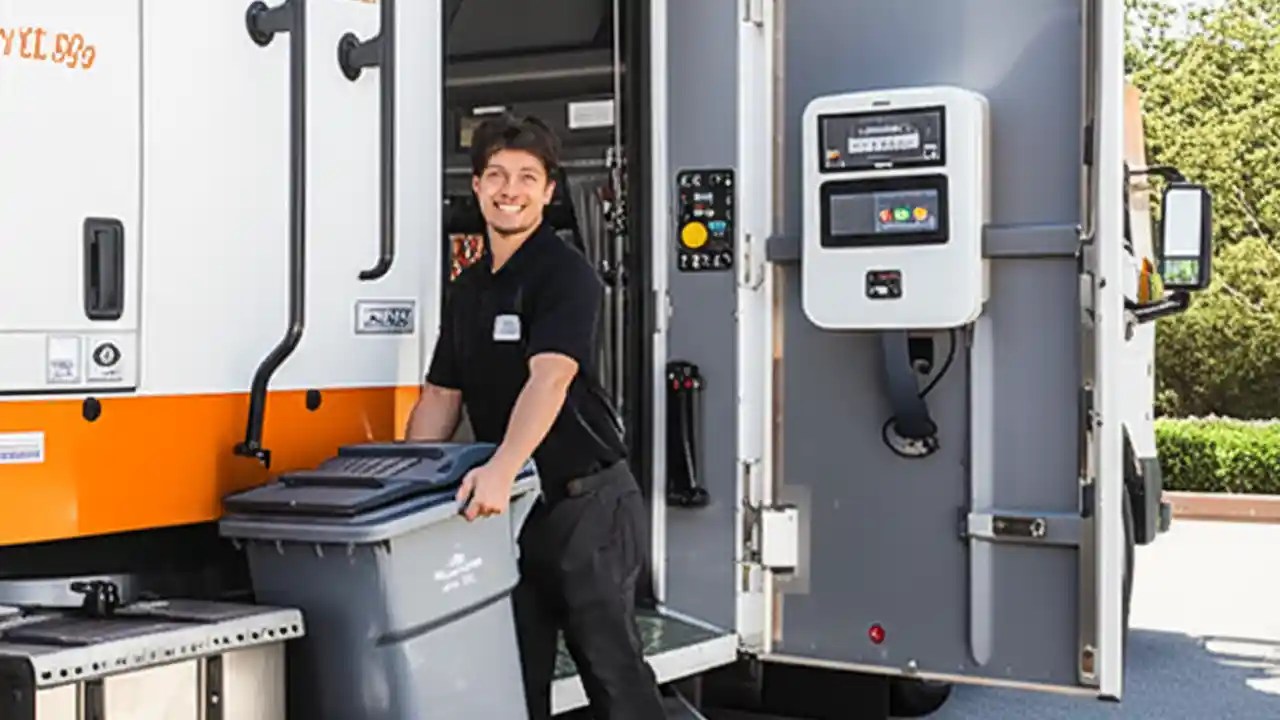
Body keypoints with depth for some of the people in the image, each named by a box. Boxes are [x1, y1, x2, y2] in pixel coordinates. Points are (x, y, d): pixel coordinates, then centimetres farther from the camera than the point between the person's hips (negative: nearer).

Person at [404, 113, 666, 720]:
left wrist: (501, 469, -41)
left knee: (609, 664, -1)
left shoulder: (565, 272, -12)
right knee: (514, 669, 11)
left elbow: (550, 377, -28)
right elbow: (440, 398, 13)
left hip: (586, 502, -7)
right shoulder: (467, 288, 12)